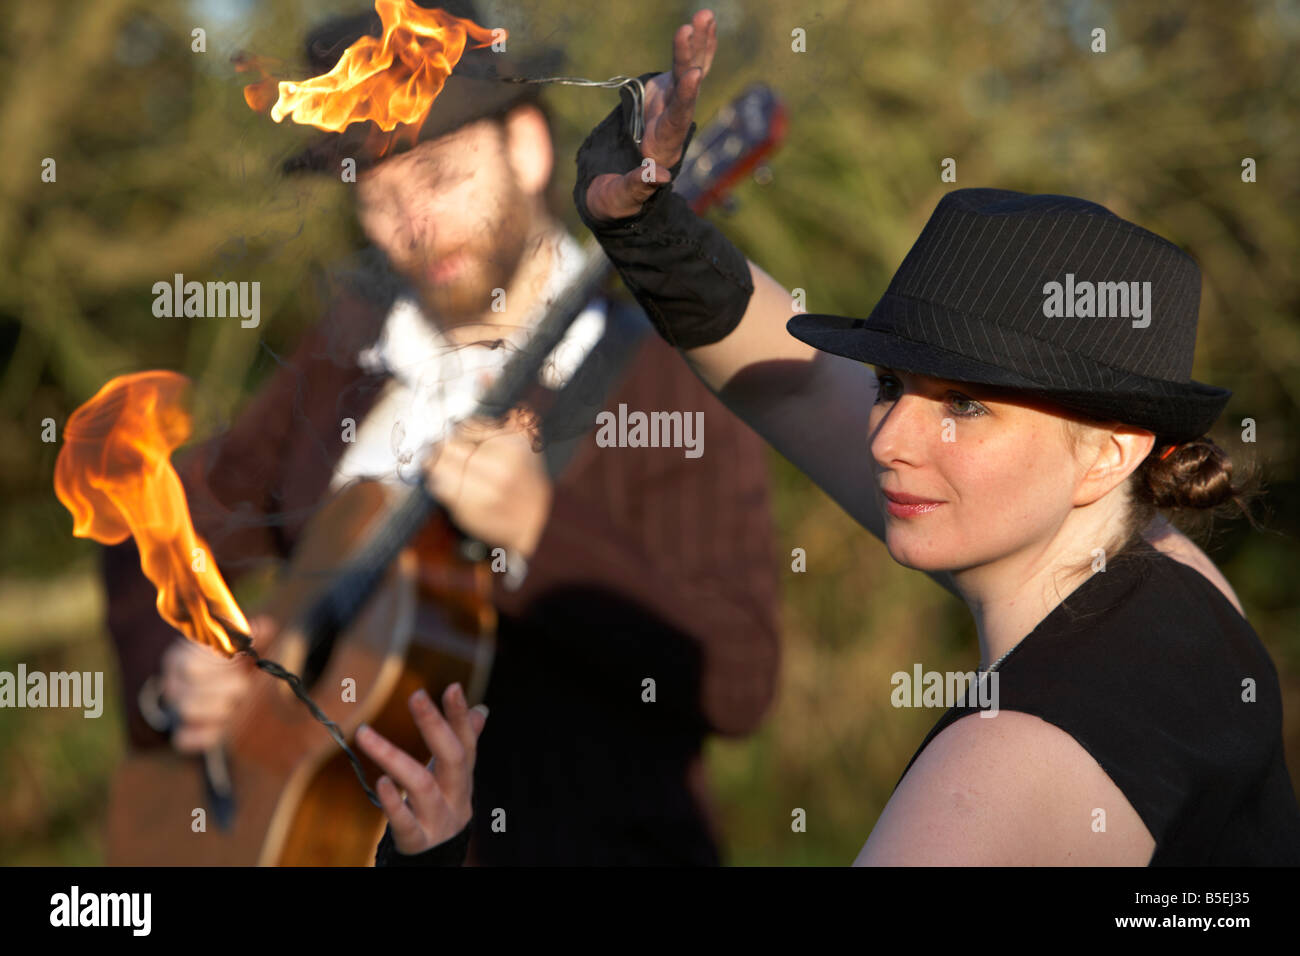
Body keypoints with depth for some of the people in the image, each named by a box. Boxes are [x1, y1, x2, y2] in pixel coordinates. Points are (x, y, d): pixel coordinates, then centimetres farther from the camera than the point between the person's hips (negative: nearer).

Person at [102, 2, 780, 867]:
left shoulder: (669, 379, -2)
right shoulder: (350, 356, 14)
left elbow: (739, 681, -12)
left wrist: (540, 531, -22)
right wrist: (168, 675, 7)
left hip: (581, 838, -5)